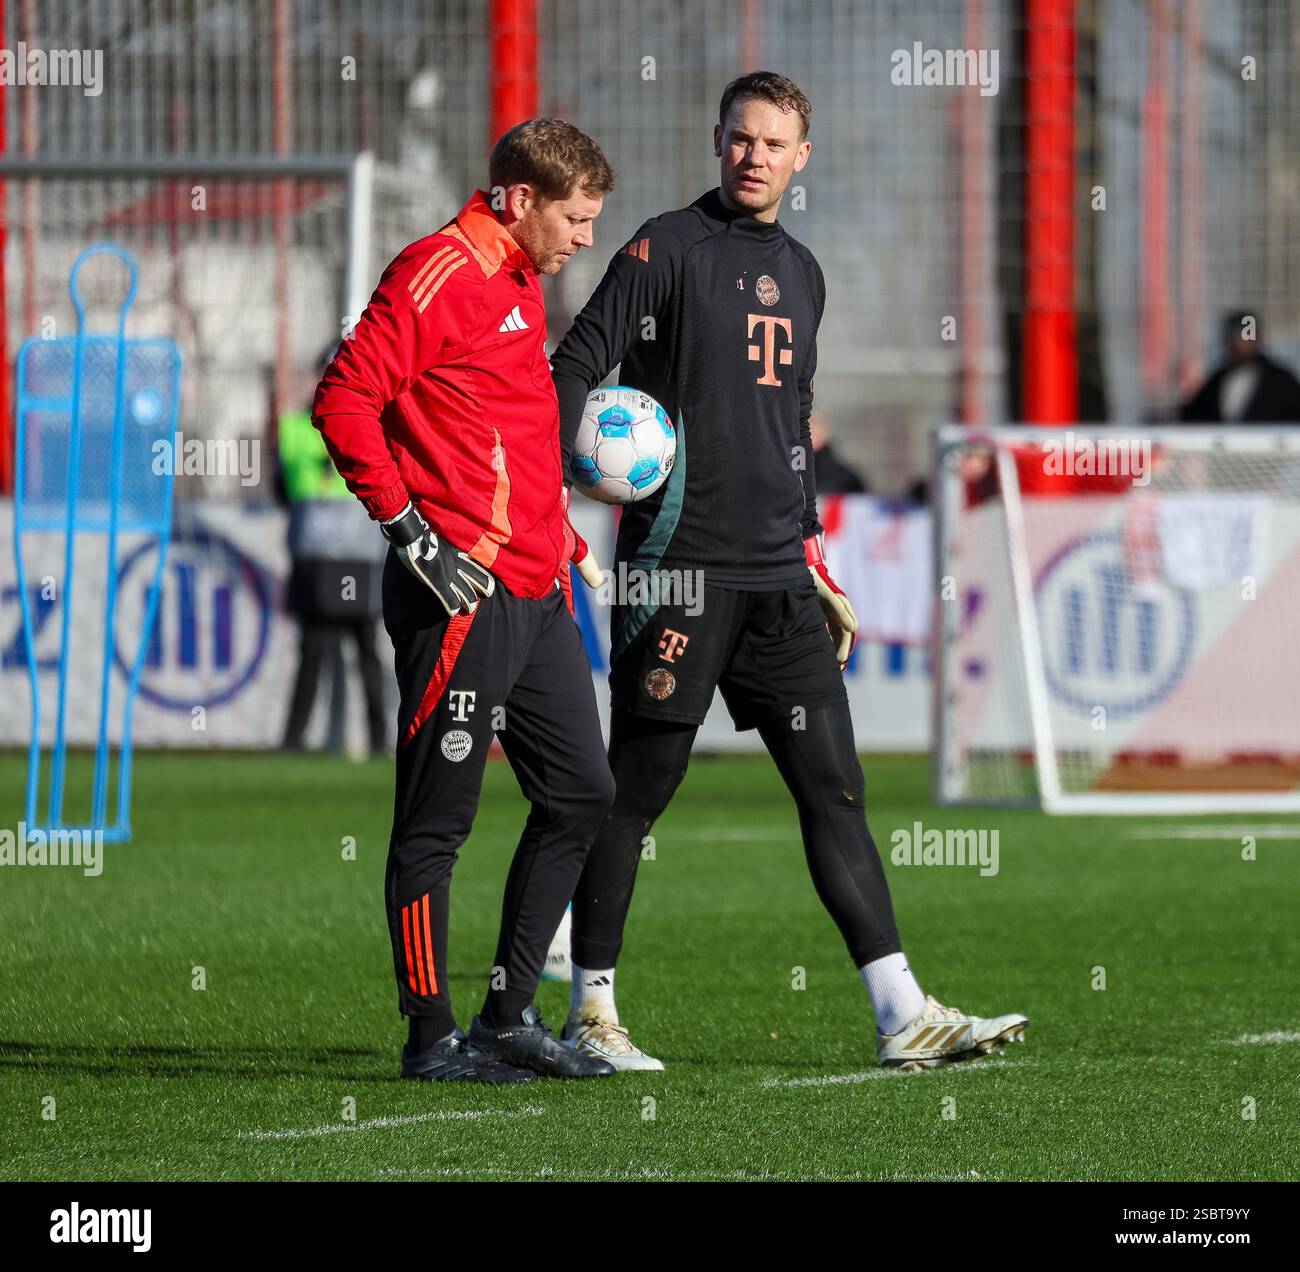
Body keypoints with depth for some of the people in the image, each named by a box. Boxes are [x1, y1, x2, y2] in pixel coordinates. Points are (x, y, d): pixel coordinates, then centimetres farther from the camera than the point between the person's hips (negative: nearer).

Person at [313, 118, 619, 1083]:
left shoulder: (522, 282, 18)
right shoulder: (440, 273, -11)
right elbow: (345, 399, -17)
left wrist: (562, 538, 21)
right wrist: (409, 528, -20)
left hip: (536, 594, 10)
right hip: (461, 594, -10)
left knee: (581, 793, 11)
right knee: (437, 819, -2)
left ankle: (510, 1014, 18)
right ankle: (432, 1034, 4)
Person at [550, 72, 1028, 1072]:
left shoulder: (801, 273, 18)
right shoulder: (671, 247, -3)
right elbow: (577, 364, -8)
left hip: (777, 578, 6)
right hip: (678, 569, -6)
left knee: (833, 789, 1)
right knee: (635, 790, -1)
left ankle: (903, 1015, -1)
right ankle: (591, 1013, 9)